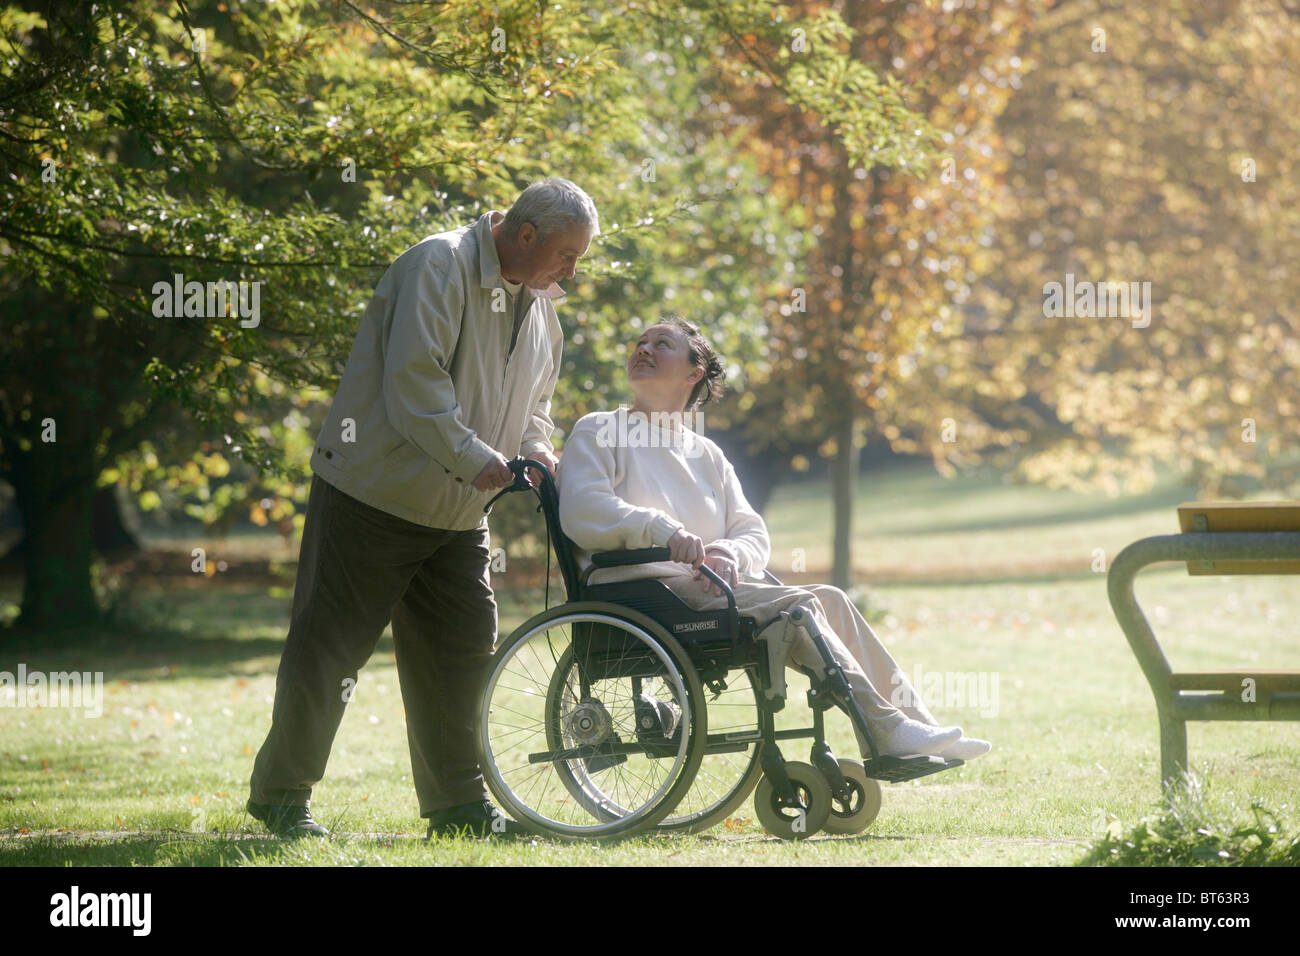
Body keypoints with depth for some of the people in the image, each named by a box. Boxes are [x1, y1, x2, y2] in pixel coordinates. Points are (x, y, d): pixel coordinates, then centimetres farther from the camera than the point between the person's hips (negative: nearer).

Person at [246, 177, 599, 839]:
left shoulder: (540, 309, 11)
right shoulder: (438, 267, -17)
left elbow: (533, 402, 24)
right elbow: (413, 382, -25)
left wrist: (536, 447, 2)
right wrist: (476, 459, -26)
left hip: (456, 514, 8)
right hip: (375, 494, -8)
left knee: (461, 650, 8)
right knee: (328, 649, -2)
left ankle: (458, 802, 18)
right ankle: (281, 795, 9)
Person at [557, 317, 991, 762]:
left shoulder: (708, 454, 26)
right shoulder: (597, 433, 8)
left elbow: (754, 533, 16)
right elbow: (580, 512, -12)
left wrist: (729, 552, -10)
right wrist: (659, 530, -26)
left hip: (704, 586, 6)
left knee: (828, 599, -13)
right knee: (796, 607, -23)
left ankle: (912, 722, -20)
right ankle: (887, 730, -27)